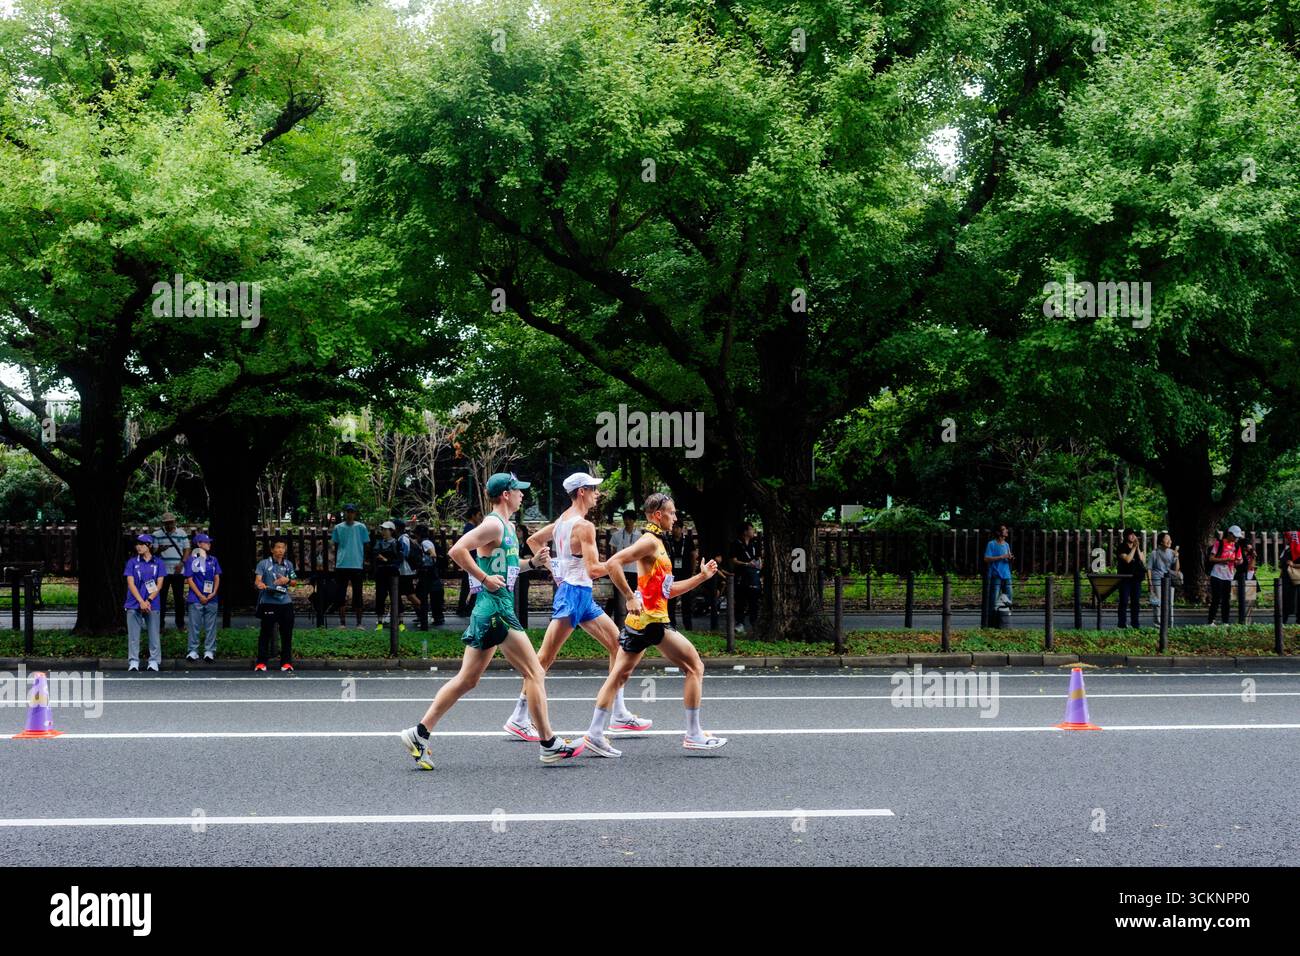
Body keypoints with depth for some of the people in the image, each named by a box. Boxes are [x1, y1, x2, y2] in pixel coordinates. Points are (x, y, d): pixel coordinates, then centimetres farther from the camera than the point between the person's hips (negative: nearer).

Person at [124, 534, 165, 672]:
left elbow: (159, 584, 2)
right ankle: (133, 662, 4)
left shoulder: (158, 563, 6)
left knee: (154, 634, 0)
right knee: (133, 635, 0)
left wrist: (149, 600, -10)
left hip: (153, 604, 0)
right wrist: (141, 602, -11)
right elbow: (130, 583, -1)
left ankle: (154, 661, 6)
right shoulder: (132, 562, 5)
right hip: (134, 604, 0)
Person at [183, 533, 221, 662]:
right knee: (194, 626, 0)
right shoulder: (191, 560, -1)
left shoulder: (213, 560, 11)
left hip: (211, 598, 3)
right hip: (196, 599, -3)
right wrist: (200, 596, -10)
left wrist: (213, 593, -5)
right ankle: (193, 651, 6)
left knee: (210, 627, 3)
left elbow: (217, 578, 11)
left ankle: (209, 651, 8)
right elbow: (189, 580, -4)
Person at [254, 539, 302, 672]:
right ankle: (261, 663, 6)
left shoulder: (288, 564, 13)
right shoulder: (263, 564, 1)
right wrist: (260, 585, -31)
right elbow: (257, 580, -8)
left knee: (287, 634, 4)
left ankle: (286, 663, 13)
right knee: (265, 633, -1)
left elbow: (295, 583, 19)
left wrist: (287, 580, -2)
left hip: (285, 602, 4)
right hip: (268, 602, -4)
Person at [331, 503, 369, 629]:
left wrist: (364, 564, 2)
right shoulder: (338, 528, 6)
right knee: (341, 595, 2)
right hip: (342, 566, 1)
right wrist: (335, 565, 10)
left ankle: (359, 623, 9)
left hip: (357, 566, -1)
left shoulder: (361, 527, 2)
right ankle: (342, 622, 6)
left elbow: (365, 547, 5)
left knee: (357, 595, 3)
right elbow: (336, 547, 12)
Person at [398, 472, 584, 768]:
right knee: (534, 673, -4)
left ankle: (420, 733, 9)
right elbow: (458, 550, -21)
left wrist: (533, 561, 15)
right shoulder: (493, 524, -12)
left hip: (489, 611, 10)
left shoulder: (507, 527, 19)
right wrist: (485, 579, -19)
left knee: (467, 680, 10)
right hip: (496, 608, -10)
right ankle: (549, 745, 0)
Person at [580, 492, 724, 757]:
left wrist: (702, 576, 19)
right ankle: (693, 735, 2)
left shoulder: (658, 544, 20)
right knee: (694, 667, 0)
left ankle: (595, 734, 7)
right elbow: (612, 563, -23)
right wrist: (630, 597, -22)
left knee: (620, 674, 9)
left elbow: (668, 590, 24)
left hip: (639, 620, 10)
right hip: (651, 619, -10)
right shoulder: (650, 541, -11)